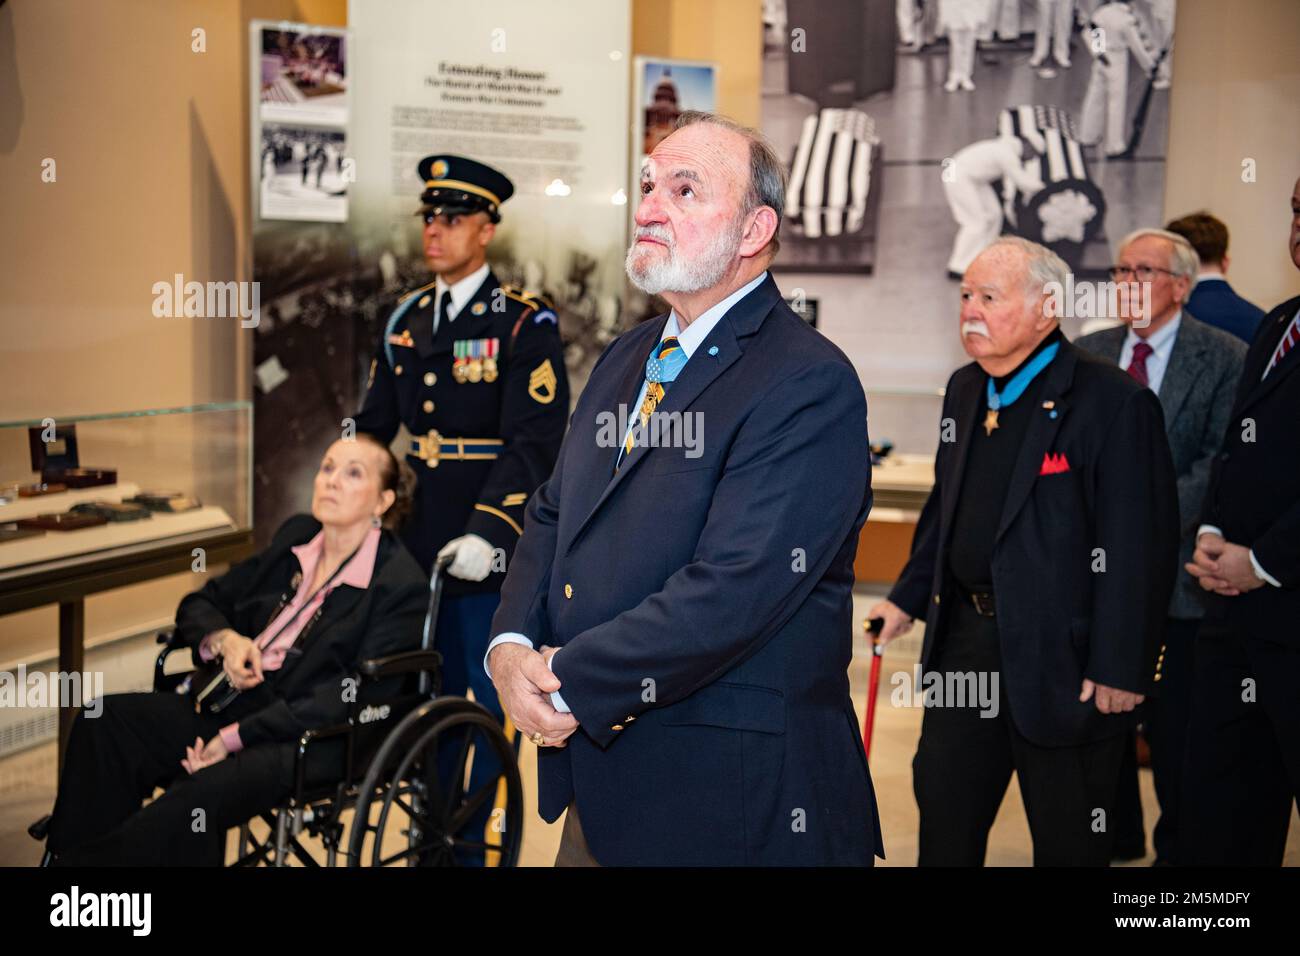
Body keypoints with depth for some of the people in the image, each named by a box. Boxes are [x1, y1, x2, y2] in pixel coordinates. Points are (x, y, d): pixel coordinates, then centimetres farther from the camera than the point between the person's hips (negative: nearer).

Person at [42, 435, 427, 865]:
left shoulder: (402, 584, -8)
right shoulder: (297, 536, 13)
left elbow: (350, 700, -16)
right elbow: (199, 604, 21)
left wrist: (235, 737, -21)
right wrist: (225, 639, -3)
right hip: (242, 699, 7)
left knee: (202, 793, -35)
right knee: (106, 721, -17)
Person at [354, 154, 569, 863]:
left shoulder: (526, 324, -8)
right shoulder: (407, 319, 11)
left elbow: (533, 443, -16)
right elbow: (371, 427, 15)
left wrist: (485, 534, -25)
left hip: (489, 555, -6)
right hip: (417, 547, 6)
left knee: (489, 709, 3)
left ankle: (479, 842, 17)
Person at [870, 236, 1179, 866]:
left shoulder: (1114, 402, -16)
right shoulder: (964, 389, 9)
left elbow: (1139, 546, -18)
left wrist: (1120, 668, -19)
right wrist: (909, 597, 15)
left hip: (1062, 655, -7)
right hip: (967, 637, 7)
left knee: (1067, 838, 10)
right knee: (943, 811, 16)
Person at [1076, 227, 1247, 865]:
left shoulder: (1225, 359, -4)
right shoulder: (1088, 354, 10)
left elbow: (1219, 461, -12)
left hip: (1176, 568, -4)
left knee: (1175, 719, 4)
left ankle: (1178, 846, 21)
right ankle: (1114, 835, 29)